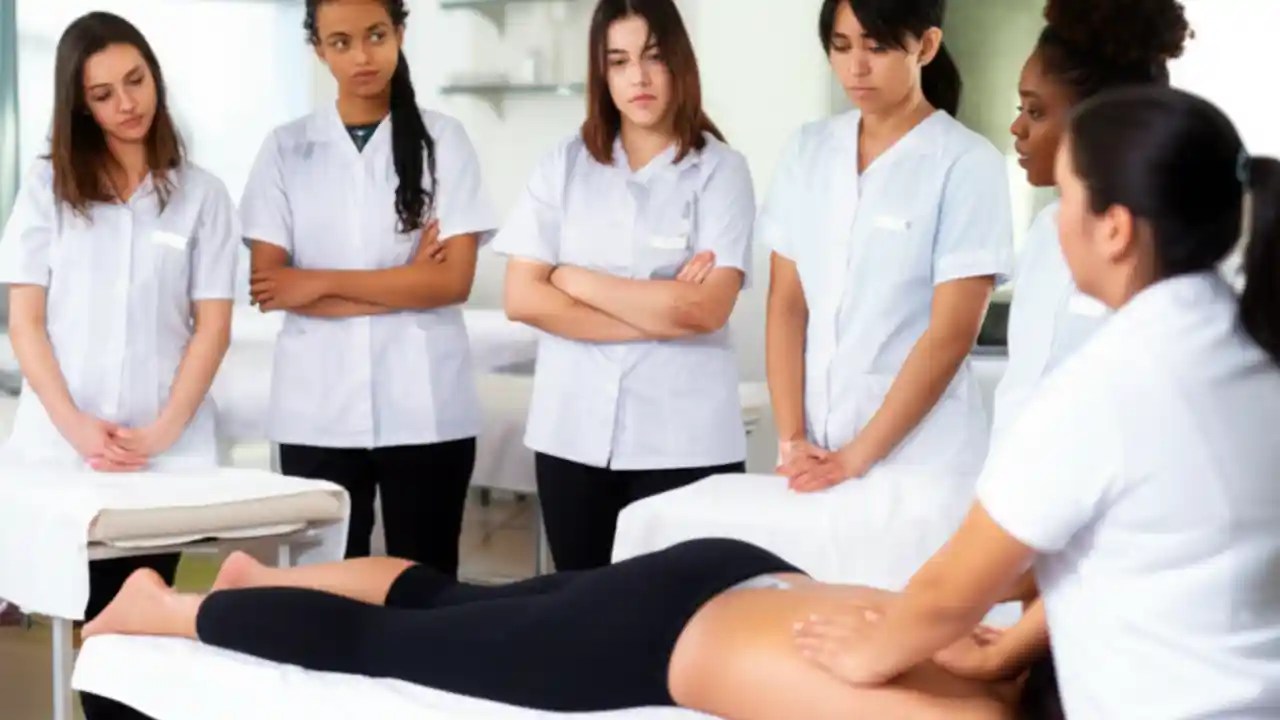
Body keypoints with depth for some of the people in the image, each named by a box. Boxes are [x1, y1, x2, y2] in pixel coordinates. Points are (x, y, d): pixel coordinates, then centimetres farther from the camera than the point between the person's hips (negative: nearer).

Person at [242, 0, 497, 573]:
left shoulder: (442, 140, 2)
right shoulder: (285, 149, 6)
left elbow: (453, 279, -6)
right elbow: (267, 284, -2)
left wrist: (321, 282, -9)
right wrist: (404, 285, -9)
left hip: (424, 406, -1)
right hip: (319, 408, 1)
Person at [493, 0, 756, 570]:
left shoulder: (719, 170, -3)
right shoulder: (564, 165, 6)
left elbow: (705, 309, -13)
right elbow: (523, 298, -2)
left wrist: (578, 280, -6)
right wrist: (658, 315, -9)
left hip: (684, 438, -3)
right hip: (574, 431, 3)